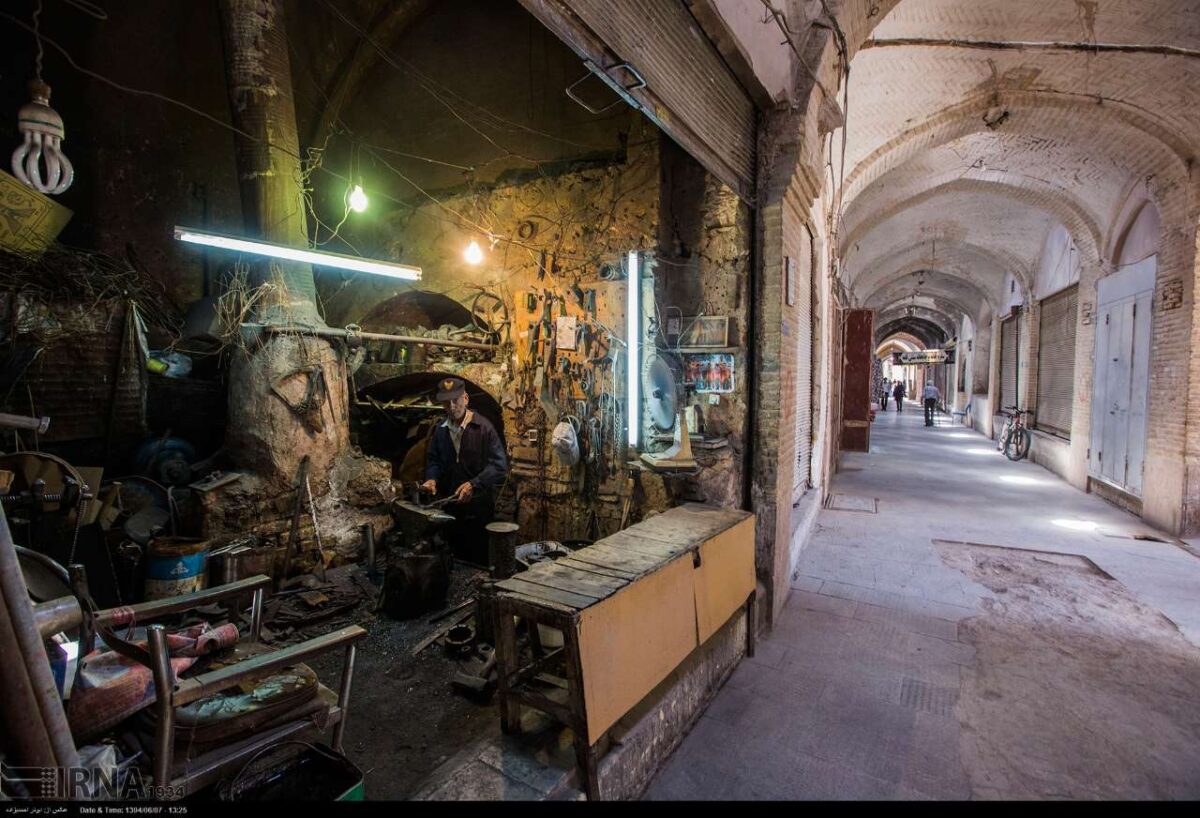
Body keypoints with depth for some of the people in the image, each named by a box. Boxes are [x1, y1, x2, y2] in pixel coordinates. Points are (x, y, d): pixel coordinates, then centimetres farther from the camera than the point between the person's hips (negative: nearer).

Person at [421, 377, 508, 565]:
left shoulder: (483, 428, -11)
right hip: (449, 507, 5)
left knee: (479, 562, 4)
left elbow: (499, 465, -15)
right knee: (456, 556, 17)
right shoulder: (439, 430, 8)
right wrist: (432, 478, -4)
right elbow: (433, 460, 17)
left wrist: (473, 484, -26)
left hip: (478, 507, -5)